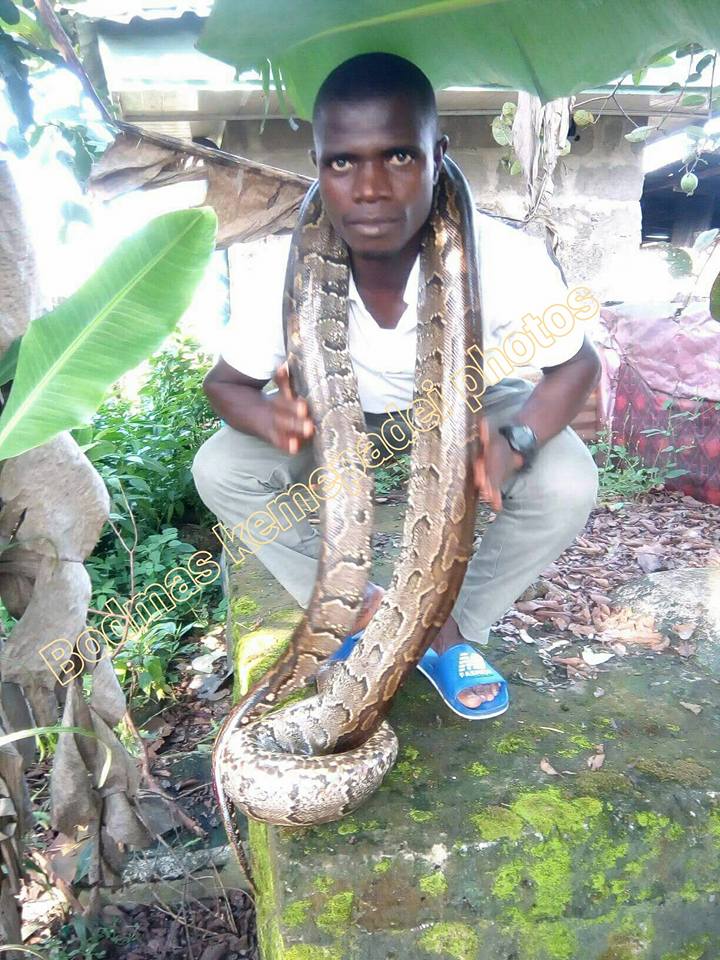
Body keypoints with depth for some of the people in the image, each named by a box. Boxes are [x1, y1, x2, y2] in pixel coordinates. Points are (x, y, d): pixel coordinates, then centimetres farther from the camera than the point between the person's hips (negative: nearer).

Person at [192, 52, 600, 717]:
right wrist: (275, 421, -38)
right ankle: (358, 612, 0)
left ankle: (453, 630, 0)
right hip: (345, 419, 1)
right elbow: (225, 381, -13)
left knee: (568, 485, -28)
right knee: (220, 469, -19)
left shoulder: (507, 261, -32)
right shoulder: (290, 282, -27)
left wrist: (514, 446, -39)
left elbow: (576, 364, -17)